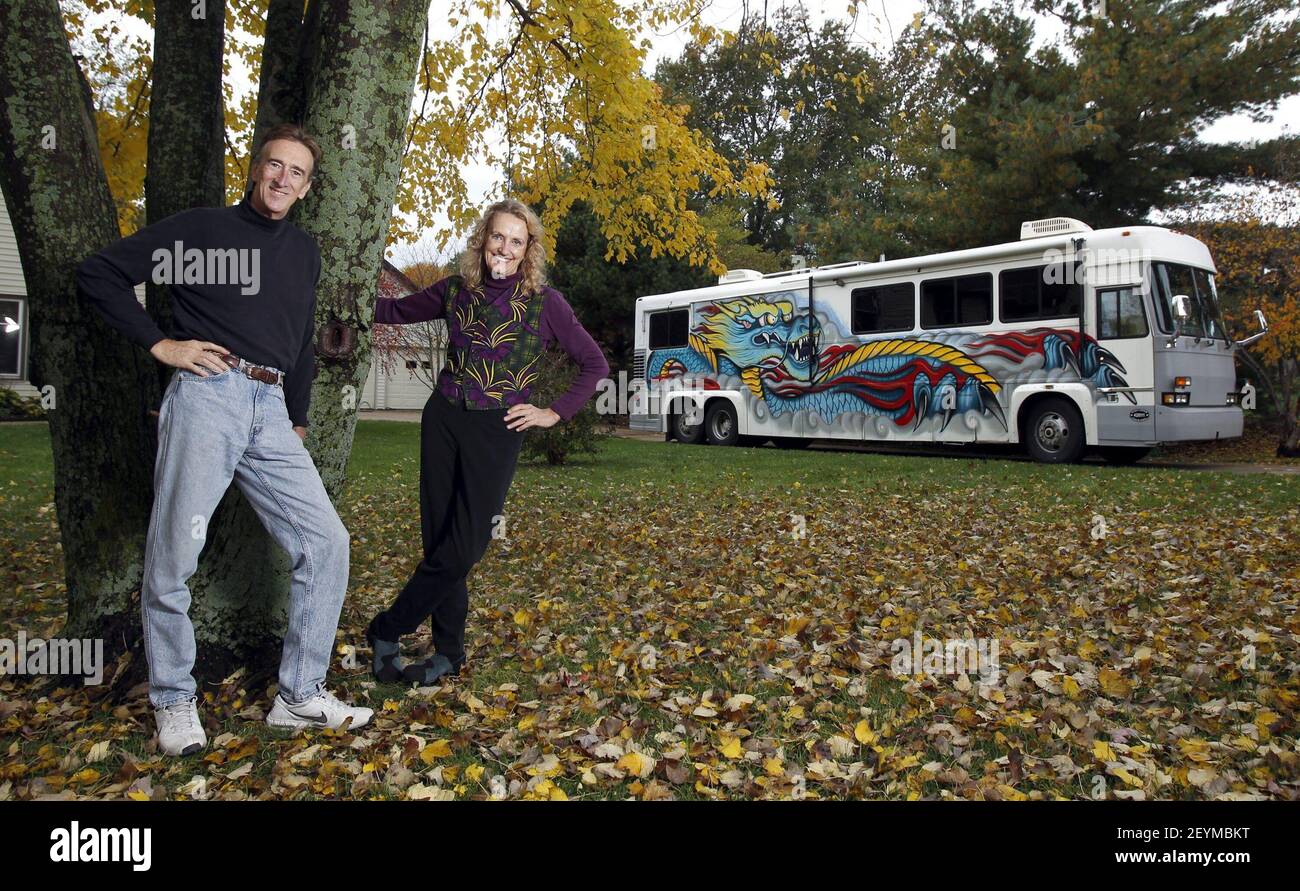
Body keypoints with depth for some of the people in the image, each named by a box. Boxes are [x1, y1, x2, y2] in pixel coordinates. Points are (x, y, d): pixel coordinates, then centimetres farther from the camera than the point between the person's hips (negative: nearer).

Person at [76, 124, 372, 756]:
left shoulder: (304, 252, 21)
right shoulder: (201, 227, 5)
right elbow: (96, 274, 4)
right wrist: (160, 344, -4)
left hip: (271, 412, 5)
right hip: (208, 397, -5)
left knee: (326, 541, -2)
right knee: (173, 554, -3)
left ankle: (299, 696, 8)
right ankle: (174, 700, 15)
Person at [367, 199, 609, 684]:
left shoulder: (544, 302, -4)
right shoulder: (457, 289, 6)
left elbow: (595, 364, 2)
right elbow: (396, 310, 20)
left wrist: (554, 413, -4)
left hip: (497, 431, -3)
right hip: (443, 420, 3)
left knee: (463, 547, -6)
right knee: (438, 540, 5)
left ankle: (385, 632, 13)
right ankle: (448, 653, 19)